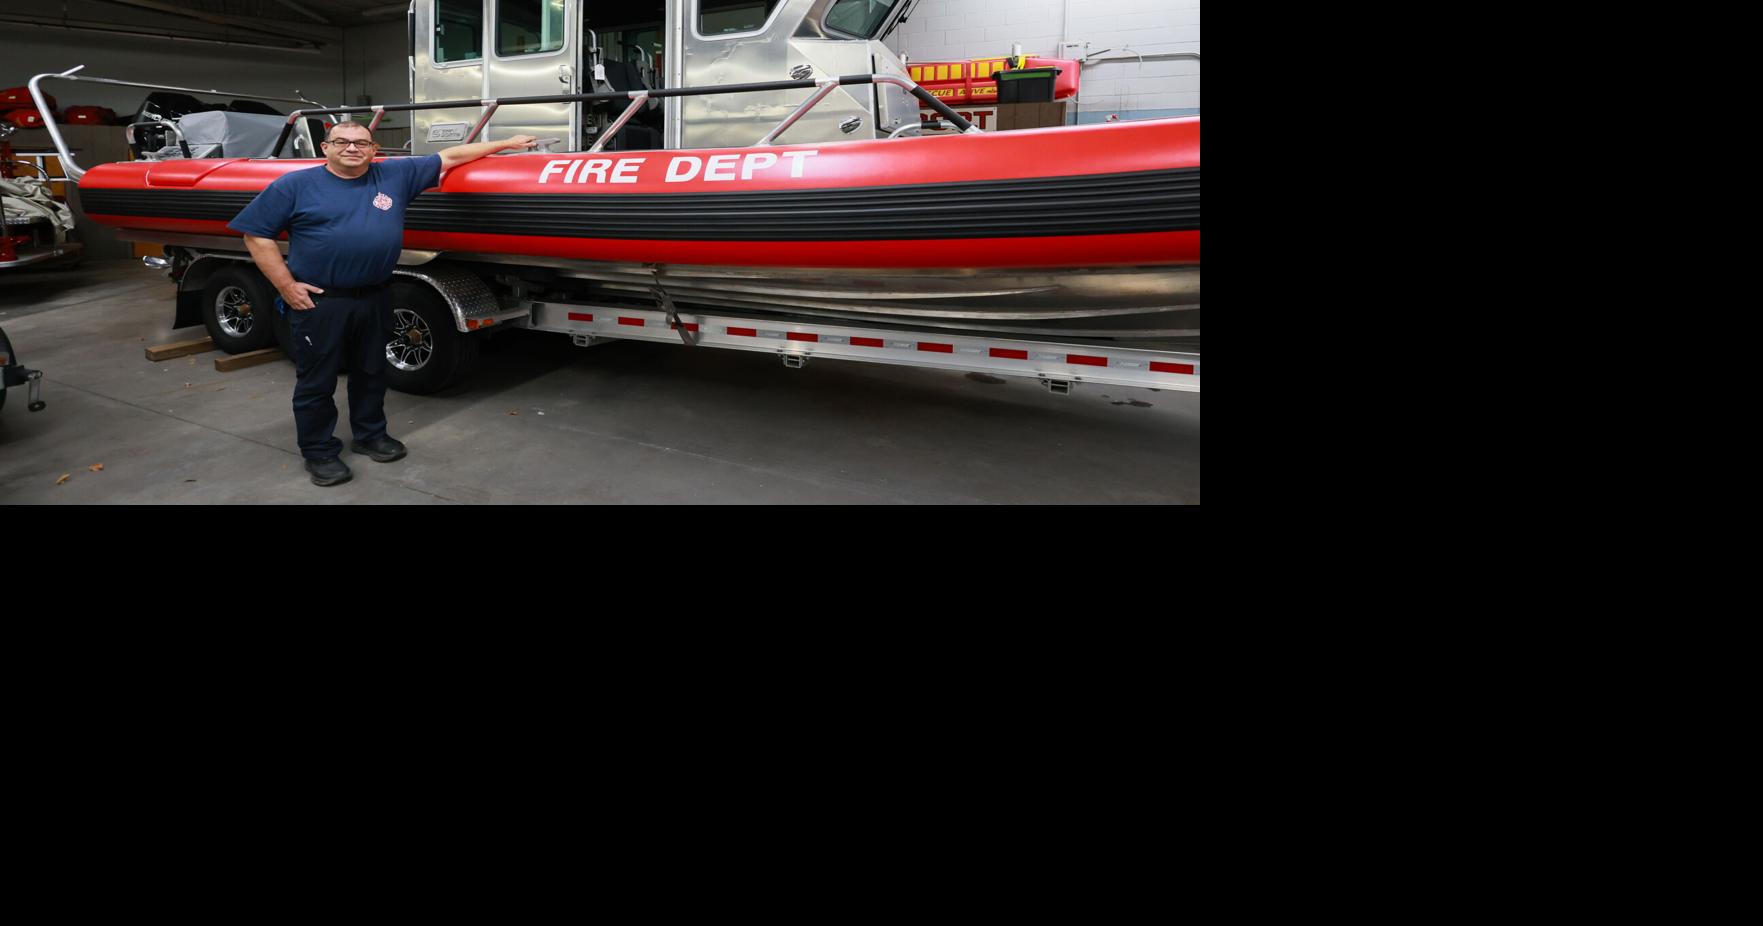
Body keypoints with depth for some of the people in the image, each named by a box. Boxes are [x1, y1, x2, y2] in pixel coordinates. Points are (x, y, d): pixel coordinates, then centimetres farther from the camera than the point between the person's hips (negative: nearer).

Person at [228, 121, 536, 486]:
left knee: (372, 372, 18)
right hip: (318, 301, -3)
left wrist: (506, 143, 7)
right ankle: (319, 452, 20)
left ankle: (369, 435, 36)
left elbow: (450, 157, 8)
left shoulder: (396, 175, 4)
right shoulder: (295, 185, -4)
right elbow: (256, 235, -3)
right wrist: (286, 286, -10)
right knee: (317, 381, 6)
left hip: (376, 298, 4)